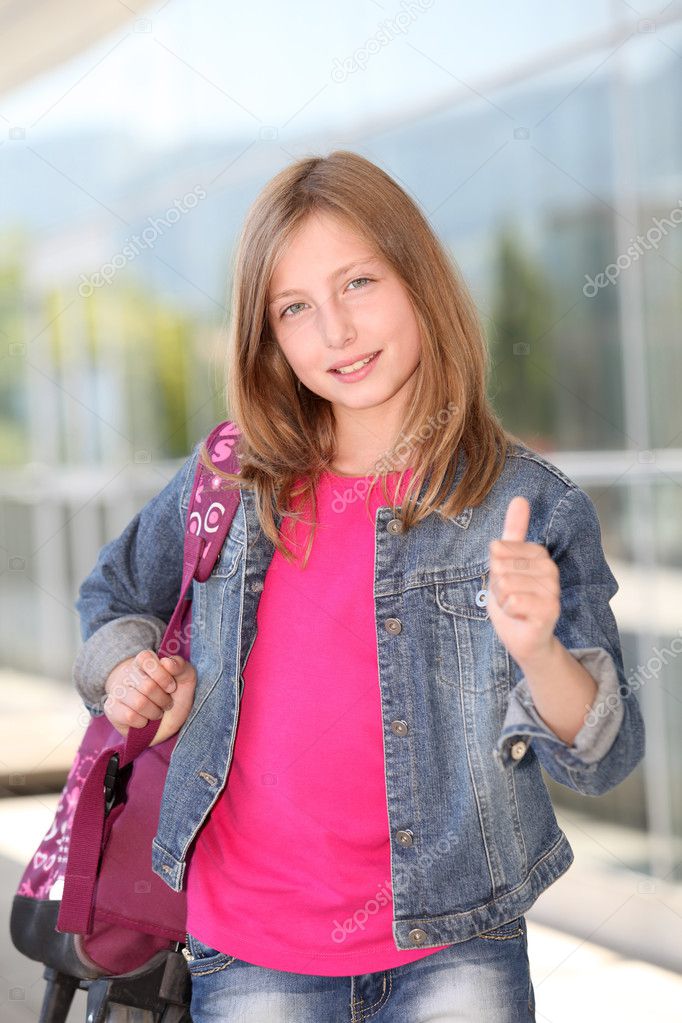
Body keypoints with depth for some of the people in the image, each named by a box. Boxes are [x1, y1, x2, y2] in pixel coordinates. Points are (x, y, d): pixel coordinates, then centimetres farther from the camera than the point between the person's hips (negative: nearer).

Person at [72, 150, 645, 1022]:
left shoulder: (530, 506, -6)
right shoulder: (227, 481, 2)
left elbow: (603, 762, -6)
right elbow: (115, 595, 22)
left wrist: (538, 652, -25)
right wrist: (128, 672, 1)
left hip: (453, 947, -2)